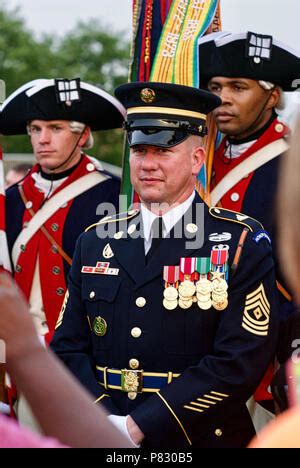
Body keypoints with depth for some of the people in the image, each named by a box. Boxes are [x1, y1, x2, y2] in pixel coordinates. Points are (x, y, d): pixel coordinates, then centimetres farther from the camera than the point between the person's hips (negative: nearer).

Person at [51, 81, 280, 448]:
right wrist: (104, 421, -14)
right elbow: (68, 348, 3)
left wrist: (138, 426, -19)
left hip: (200, 438, -3)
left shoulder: (241, 243, -7)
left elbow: (240, 361, -15)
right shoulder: (95, 243, 5)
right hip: (104, 443, 3)